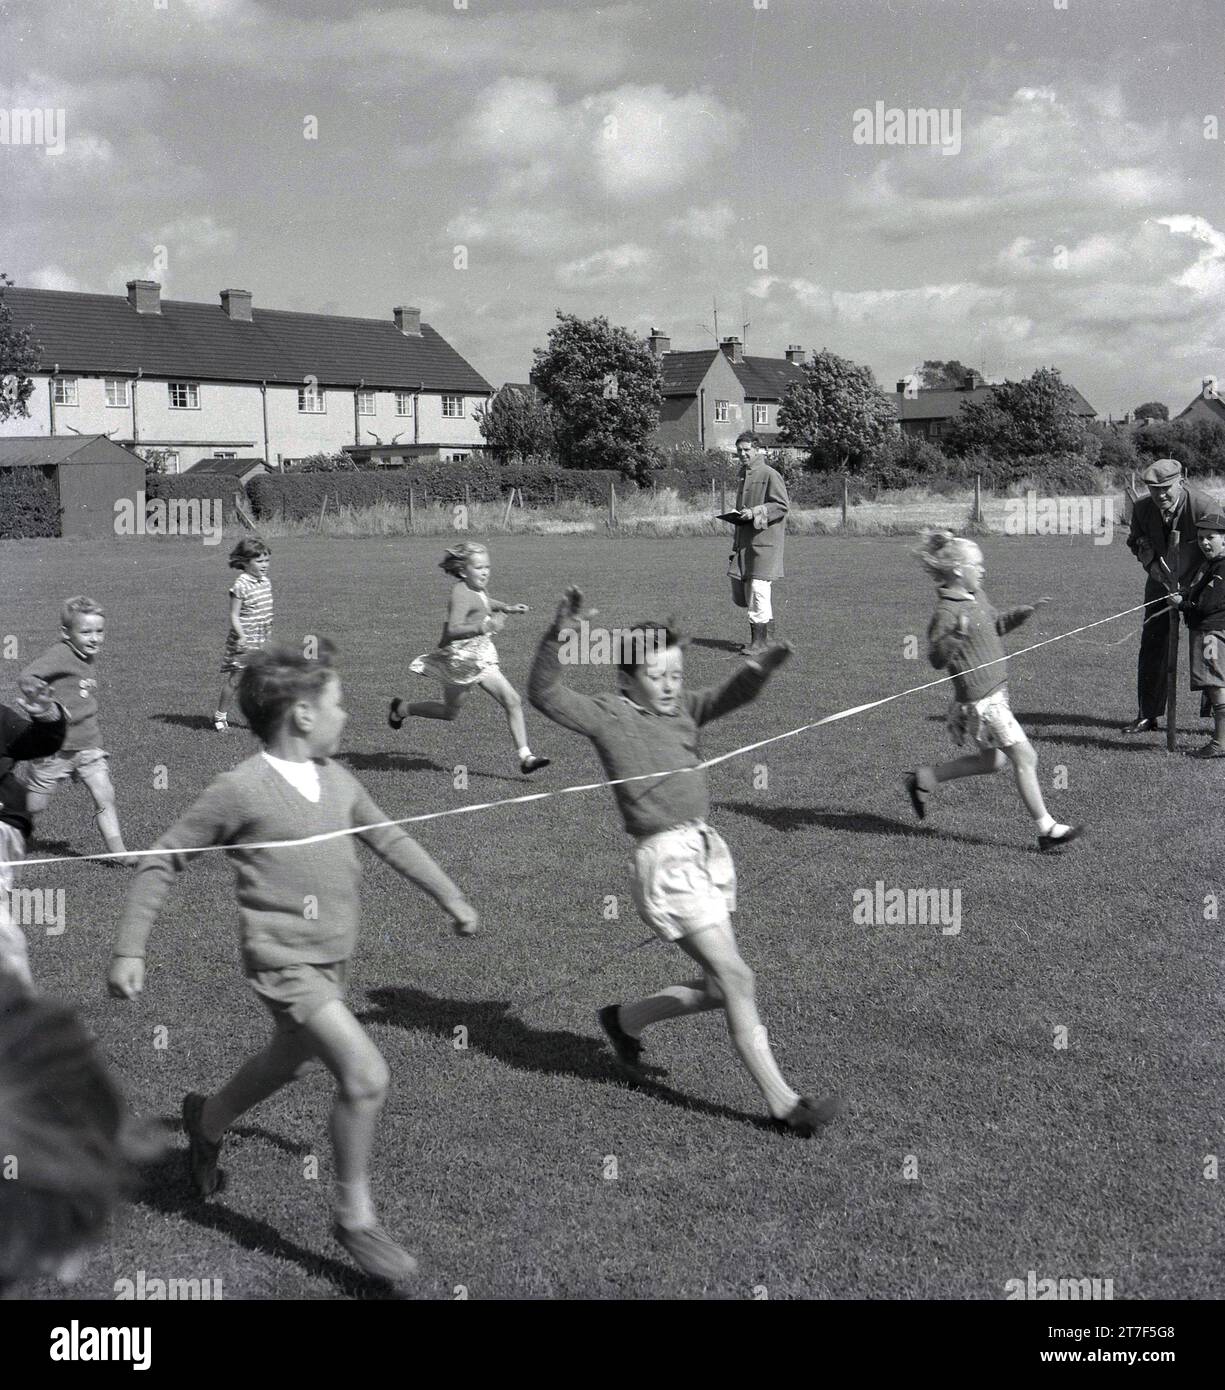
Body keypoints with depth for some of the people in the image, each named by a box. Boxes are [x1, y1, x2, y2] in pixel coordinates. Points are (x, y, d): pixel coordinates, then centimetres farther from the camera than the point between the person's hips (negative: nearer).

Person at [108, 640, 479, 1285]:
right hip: (284, 963, -8)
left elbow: (389, 839, 17)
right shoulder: (240, 790, -16)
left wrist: (450, 897, 20)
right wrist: (129, 949, -10)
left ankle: (207, 1119, 56)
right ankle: (355, 1217, 0)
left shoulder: (336, 780, 3)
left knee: (291, 1062, 27)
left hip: (332, 961, 8)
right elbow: (162, 861, -8)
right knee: (365, 1075, -18)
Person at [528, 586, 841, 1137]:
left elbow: (730, 696, 3)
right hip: (665, 860, -8)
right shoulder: (607, 715, -4)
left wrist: (758, 668, -19)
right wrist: (557, 636, -29)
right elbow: (544, 694, -14)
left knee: (717, 987, 13)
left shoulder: (682, 709, 13)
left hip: (709, 850, 8)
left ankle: (624, 1020, 35)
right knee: (735, 978, -8)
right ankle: (783, 1103, 1)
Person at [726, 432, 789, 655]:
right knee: (739, 587, 8)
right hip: (744, 539, 8)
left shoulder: (769, 475, -9)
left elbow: (782, 505, -12)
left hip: (765, 538, -8)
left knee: (758, 587, -9)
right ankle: (768, 632, 23)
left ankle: (759, 640, 1)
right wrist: (737, 515, 11)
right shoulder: (741, 476, 15)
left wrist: (755, 513, -19)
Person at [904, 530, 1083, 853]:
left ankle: (924, 778, 30)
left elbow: (994, 625, 27)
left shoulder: (977, 597, 8)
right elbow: (937, 659, -22)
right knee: (1024, 757, -6)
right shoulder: (948, 611, -19)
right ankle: (1046, 830, 2)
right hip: (979, 699, -10)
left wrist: (1022, 613, 13)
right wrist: (956, 637, -39)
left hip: (995, 692, 10)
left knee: (992, 761, 20)